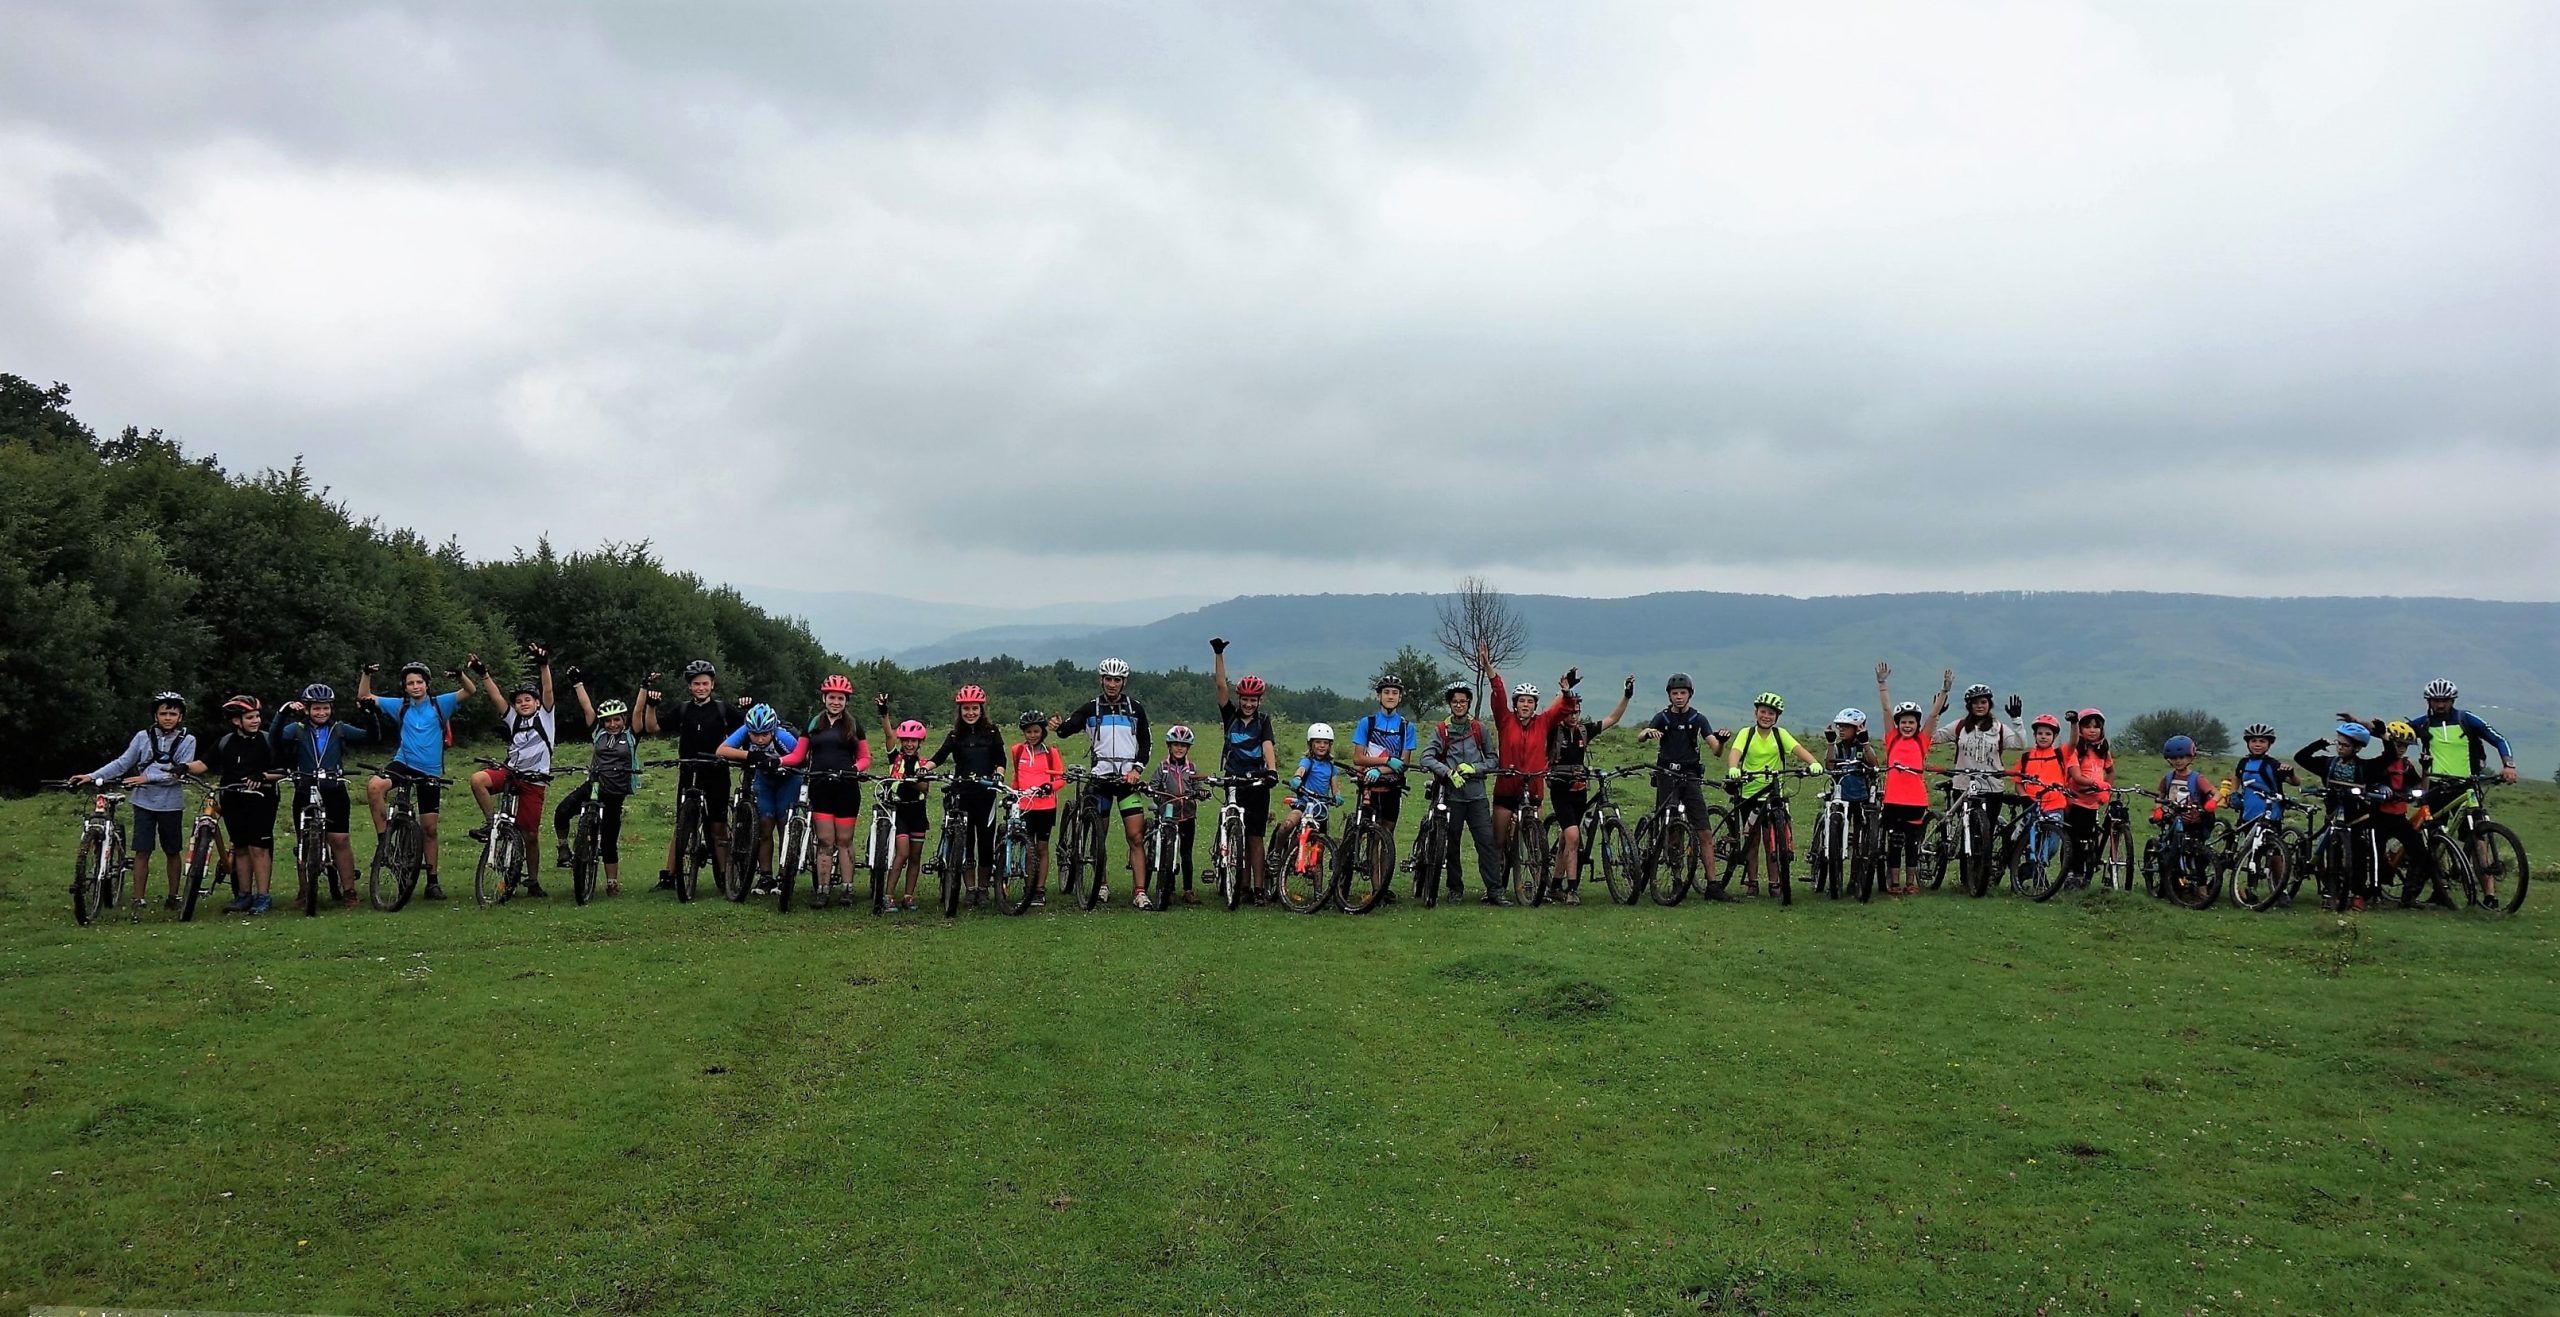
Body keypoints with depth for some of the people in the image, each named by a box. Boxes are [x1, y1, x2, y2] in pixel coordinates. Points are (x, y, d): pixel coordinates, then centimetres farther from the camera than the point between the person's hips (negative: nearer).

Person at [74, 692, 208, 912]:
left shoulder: (187, 740, -3)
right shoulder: (143, 737, 1)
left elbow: (179, 772, -13)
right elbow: (122, 762, 0)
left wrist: (146, 777, -22)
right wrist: (92, 776, -10)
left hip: (171, 804, -1)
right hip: (144, 802, 1)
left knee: (172, 852, 10)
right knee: (142, 851, -2)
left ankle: (173, 896, 21)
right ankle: (139, 898, 4)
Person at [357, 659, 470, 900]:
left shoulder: (440, 704, 4)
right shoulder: (399, 706, 7)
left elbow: (469, 691, -5)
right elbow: (364, 697, 6)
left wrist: (461, 675, -24)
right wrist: (366, 674, -9)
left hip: (430, 773, 0)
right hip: (403, 763, 0)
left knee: (429, 828, 4)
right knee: (374, 786, -33)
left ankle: (432, 882, 13)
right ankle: (383, 837, -18)